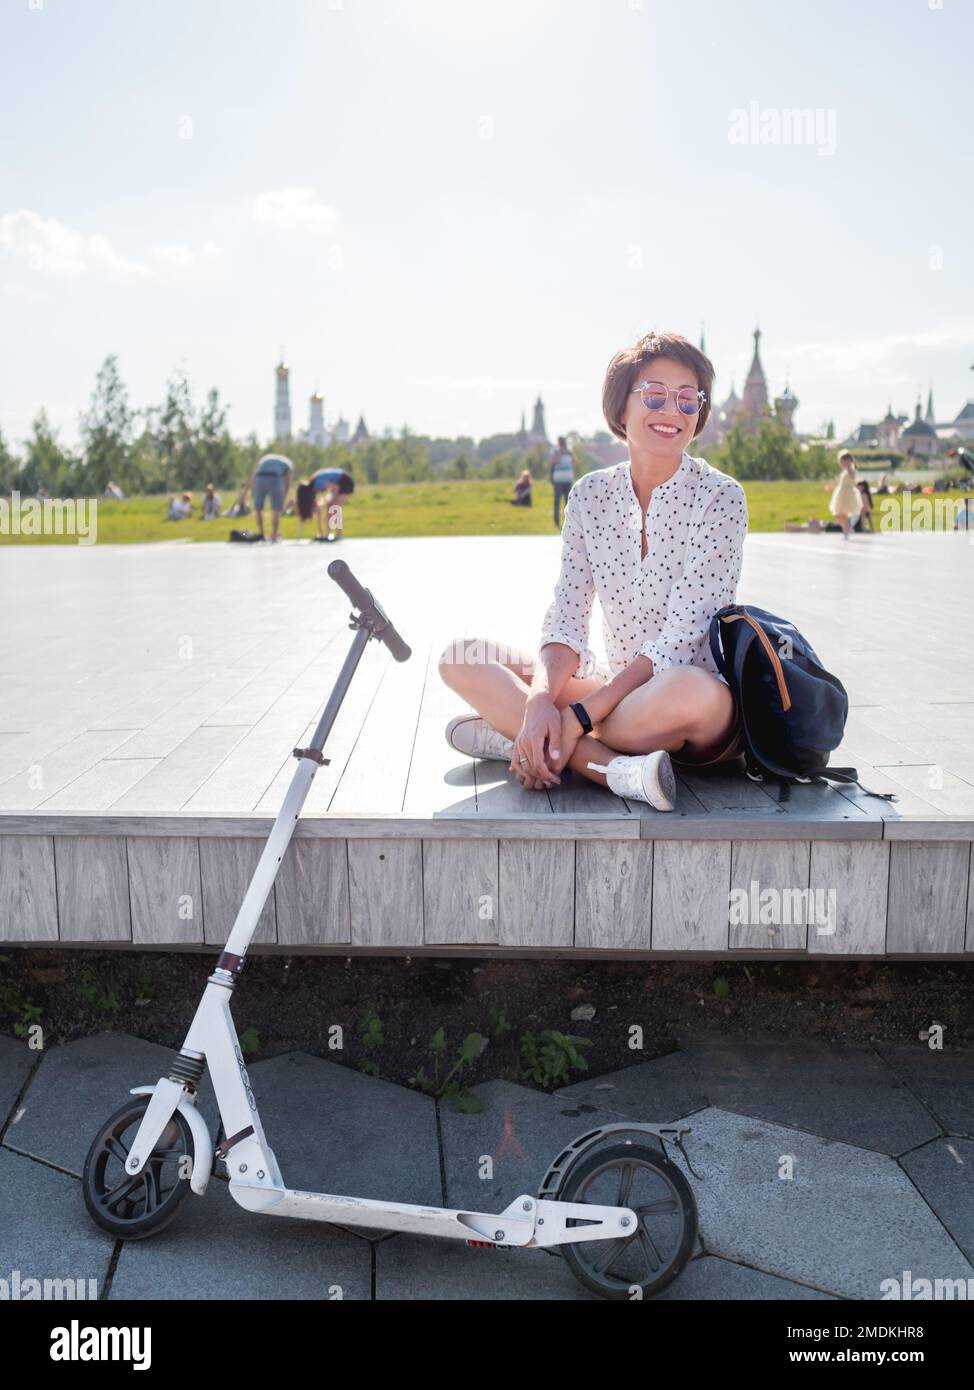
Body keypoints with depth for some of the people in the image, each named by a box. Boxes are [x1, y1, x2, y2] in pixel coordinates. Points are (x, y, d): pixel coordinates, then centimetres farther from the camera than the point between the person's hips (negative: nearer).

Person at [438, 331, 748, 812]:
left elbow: (680, 639, -18)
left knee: (691, 691, -41)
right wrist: (540, 700, -23)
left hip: (705, 710, -5)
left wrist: (577, 716, -25)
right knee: (461, 657, -8)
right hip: (619, 691, 5)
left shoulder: (720, 497, -10)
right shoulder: (590, 495, 4)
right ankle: (615, 767, -25)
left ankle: (510, 735, -23)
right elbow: (567, 615, -2)